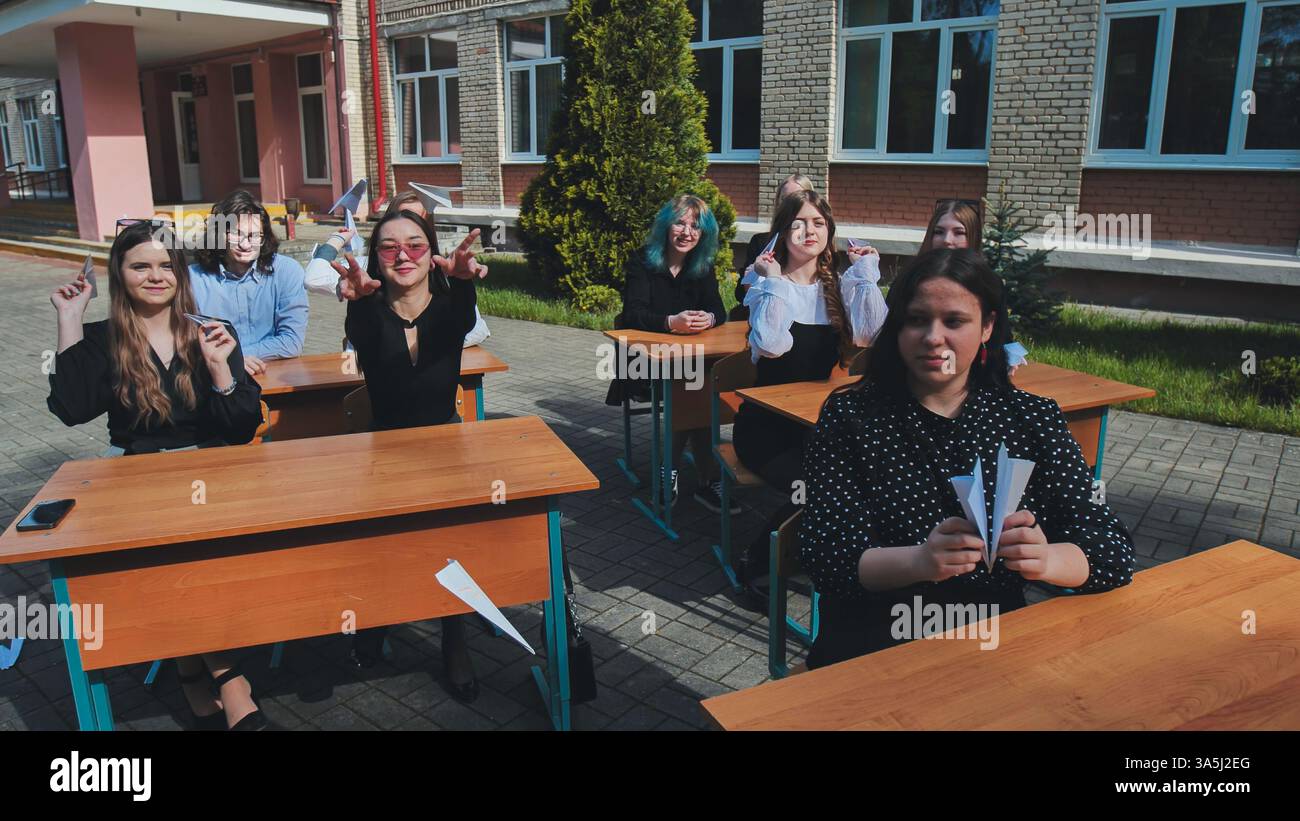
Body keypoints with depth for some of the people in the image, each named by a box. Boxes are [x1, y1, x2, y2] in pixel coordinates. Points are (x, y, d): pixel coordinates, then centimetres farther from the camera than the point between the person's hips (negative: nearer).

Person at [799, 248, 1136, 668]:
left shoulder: (1033, 420, 9)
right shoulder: (850, 415, 3)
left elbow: (1114, 553, 2)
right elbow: (824, 557, -6)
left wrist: (1044, 559, -22)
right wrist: (920, 561, -26)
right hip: (872, 644, -3)